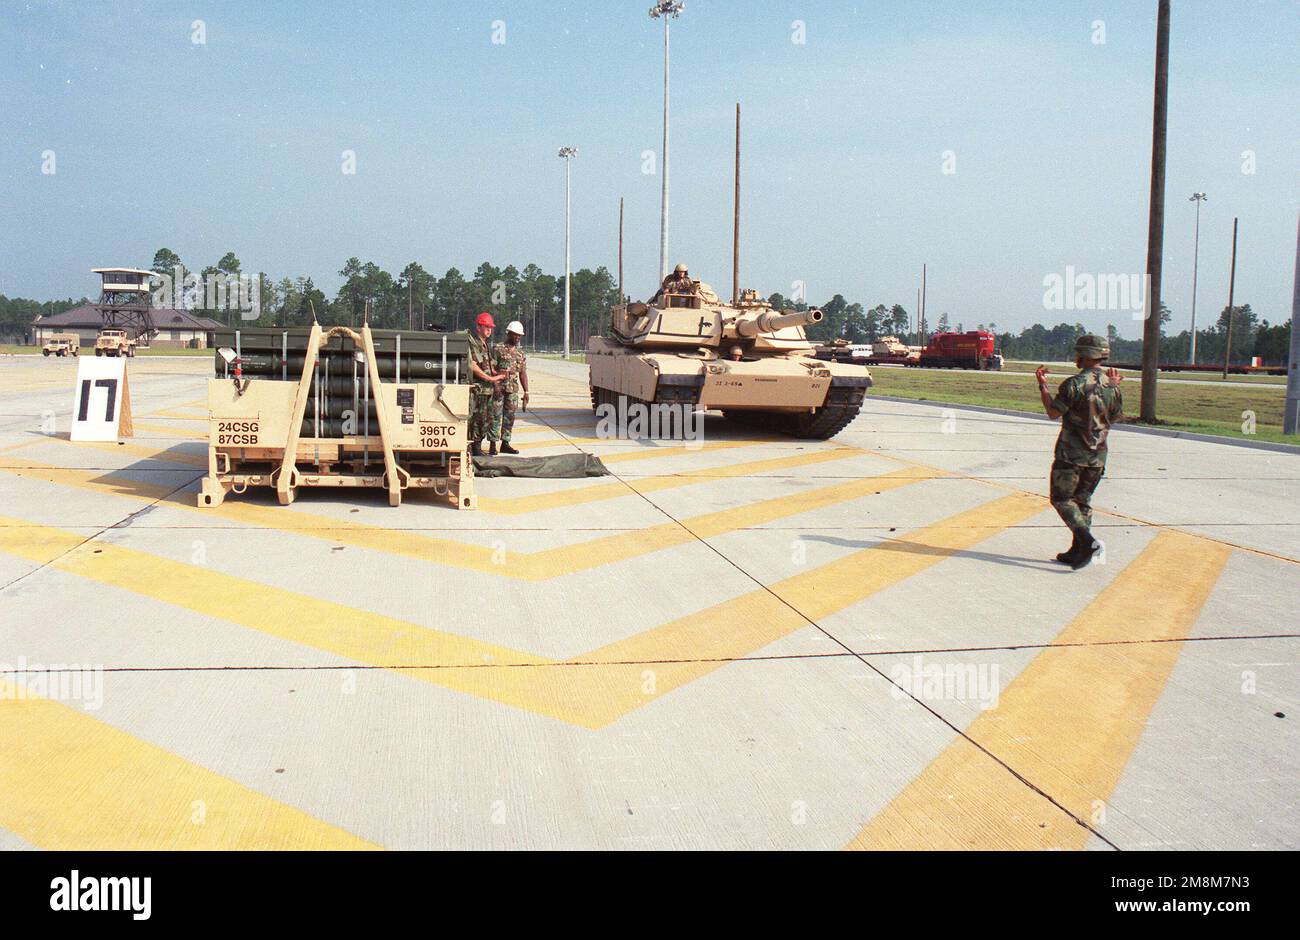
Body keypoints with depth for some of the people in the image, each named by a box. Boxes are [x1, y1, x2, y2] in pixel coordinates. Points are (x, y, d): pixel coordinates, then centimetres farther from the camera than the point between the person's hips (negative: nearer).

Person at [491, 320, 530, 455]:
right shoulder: (498, 348, -4)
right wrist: (495, 385, -17)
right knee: (496, 416, -4)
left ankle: (505, 444, 14)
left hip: (513, 390, 6)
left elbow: (523, 373, 13)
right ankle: (493, 444, 0)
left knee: (509, 417, 7)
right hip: (498, 388, -5)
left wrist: (526, 392, 8)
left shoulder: (520, 353, 13)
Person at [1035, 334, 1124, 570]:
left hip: (1071, 454, -6)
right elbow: (1115, 415, 16)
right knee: (1083, 501, 15)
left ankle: (1087, 542, -16)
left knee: (1061, 499, 2)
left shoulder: (1074, 384, -15)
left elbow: (1053, 413, -12)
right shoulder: (1110, 385, 3)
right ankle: (1077, 552, 15)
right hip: (1097, 456, 6)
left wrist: (1042, 385, -1)